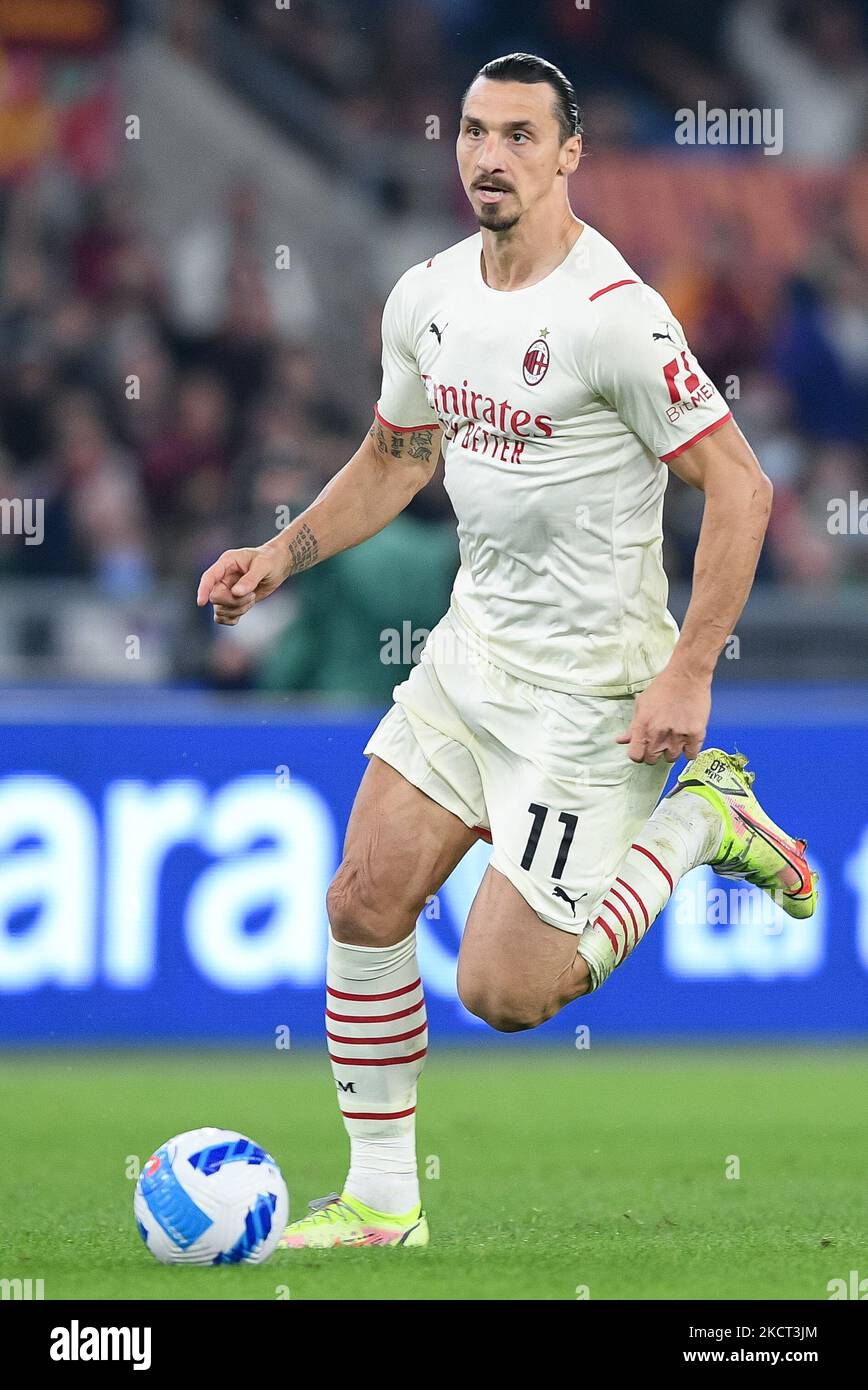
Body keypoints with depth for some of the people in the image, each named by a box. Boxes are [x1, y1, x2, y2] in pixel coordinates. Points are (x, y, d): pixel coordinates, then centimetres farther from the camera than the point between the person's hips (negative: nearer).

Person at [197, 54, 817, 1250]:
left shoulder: (615, 315, -20)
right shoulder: (426, 298, 4)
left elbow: (739, 487, -19)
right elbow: (394, 461, 21)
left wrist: (688, 672, -22)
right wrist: (281, 556, 9)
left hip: (585, 689, -7)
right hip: (471, 648, 7)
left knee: (504, 993, -9)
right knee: (365, 903, 2)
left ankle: (698, 818, 12)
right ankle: (381, 1202, 15)